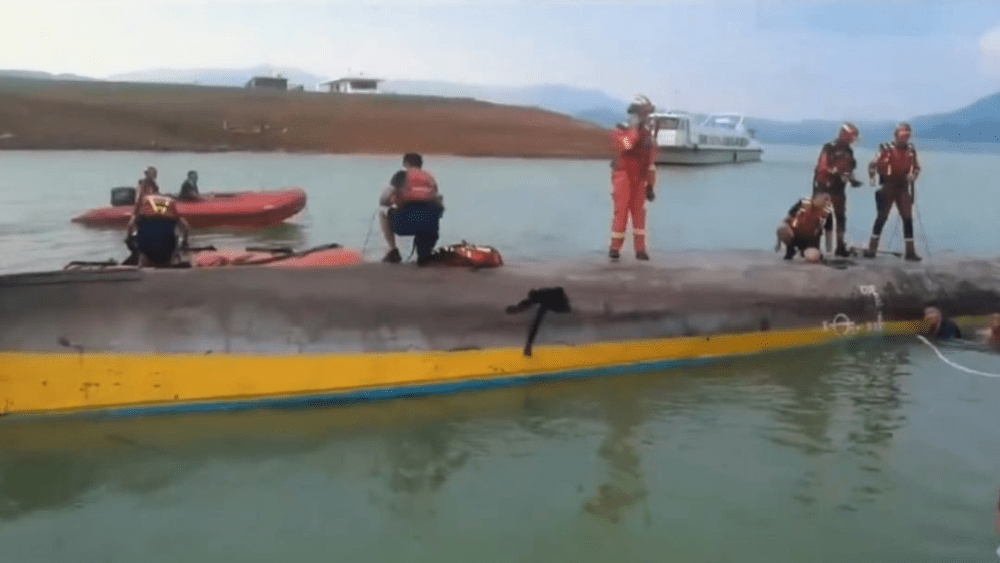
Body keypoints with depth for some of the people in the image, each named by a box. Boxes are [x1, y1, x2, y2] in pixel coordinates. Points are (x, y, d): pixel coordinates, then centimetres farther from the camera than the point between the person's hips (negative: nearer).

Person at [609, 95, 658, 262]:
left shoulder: (648, 135, 12)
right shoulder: (620, 132, -5)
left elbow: (651, 163, 16)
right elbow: (625, 144, -30)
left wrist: (650, 186, 13)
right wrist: (635, 128, -22)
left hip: (639, 181, 5)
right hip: (623, 179, -5)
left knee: (639, 214, 3)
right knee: (621, 213, -7)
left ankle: (640, 249, 7)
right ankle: (615, 248, 1)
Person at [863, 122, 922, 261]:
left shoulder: (911, 149, 5)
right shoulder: (886, 148, -8)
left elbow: (917, 167, 16)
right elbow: (872, 164, -3)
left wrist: (913, 176, -4)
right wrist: (872, 177, -18)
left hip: (903, 188, 4)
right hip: (888, 187, -4)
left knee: (908, 218, 0)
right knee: (882, 217, -1)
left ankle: (910, 251, 5)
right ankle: (872, 249, 7)